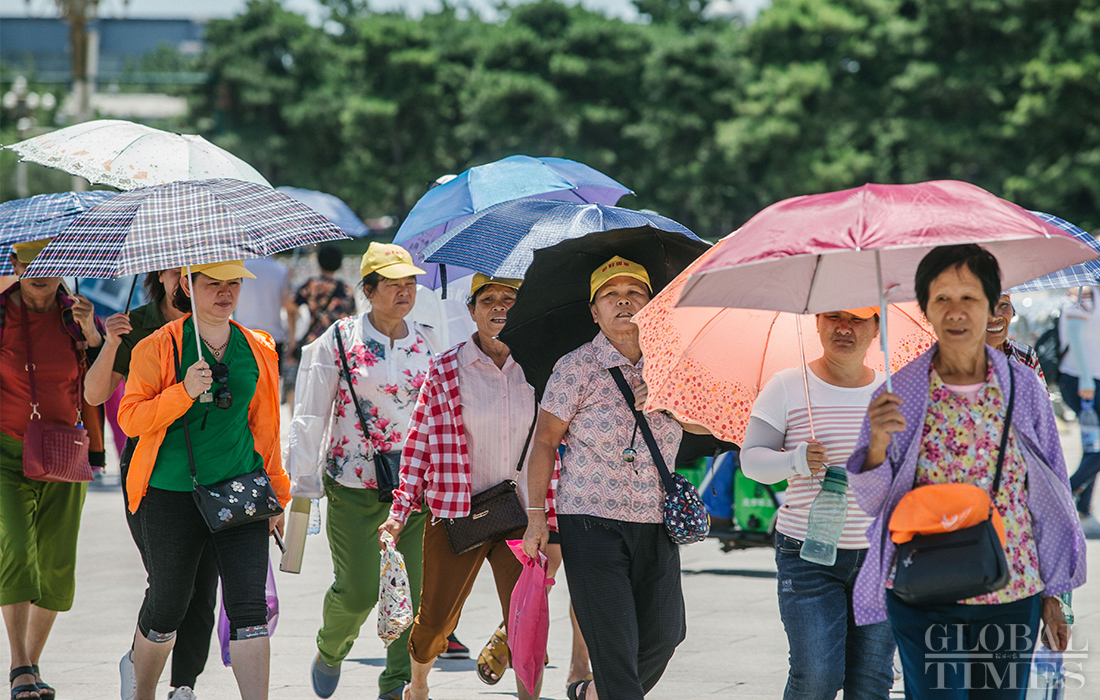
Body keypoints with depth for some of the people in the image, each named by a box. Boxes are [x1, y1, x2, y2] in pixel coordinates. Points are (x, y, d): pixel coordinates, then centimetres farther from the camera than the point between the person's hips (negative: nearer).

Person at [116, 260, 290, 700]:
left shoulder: (258, 350, 10)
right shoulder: (158, 348, -3)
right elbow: (130, 418, -8)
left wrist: (278, 495, 18)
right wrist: (184, 392, -22)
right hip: (173, 495, -3)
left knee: (250, 605, -11)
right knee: (169, 603, 10)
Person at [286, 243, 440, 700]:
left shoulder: (425, 342, 9)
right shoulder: (341, 339, -3)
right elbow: (311, 413, -3)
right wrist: (302, 481, -8)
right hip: (354, 487, -3)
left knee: (415, 590, -4)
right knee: (357, 590, -3)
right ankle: (330, 652, 29)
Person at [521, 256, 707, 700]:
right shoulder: (576, 368, -5)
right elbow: (545, 441, -2)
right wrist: (536, 516, -7)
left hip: (656, 525, 5)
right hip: (591, 524, -5)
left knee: (663, 635, 10)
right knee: (614, 643, -10)